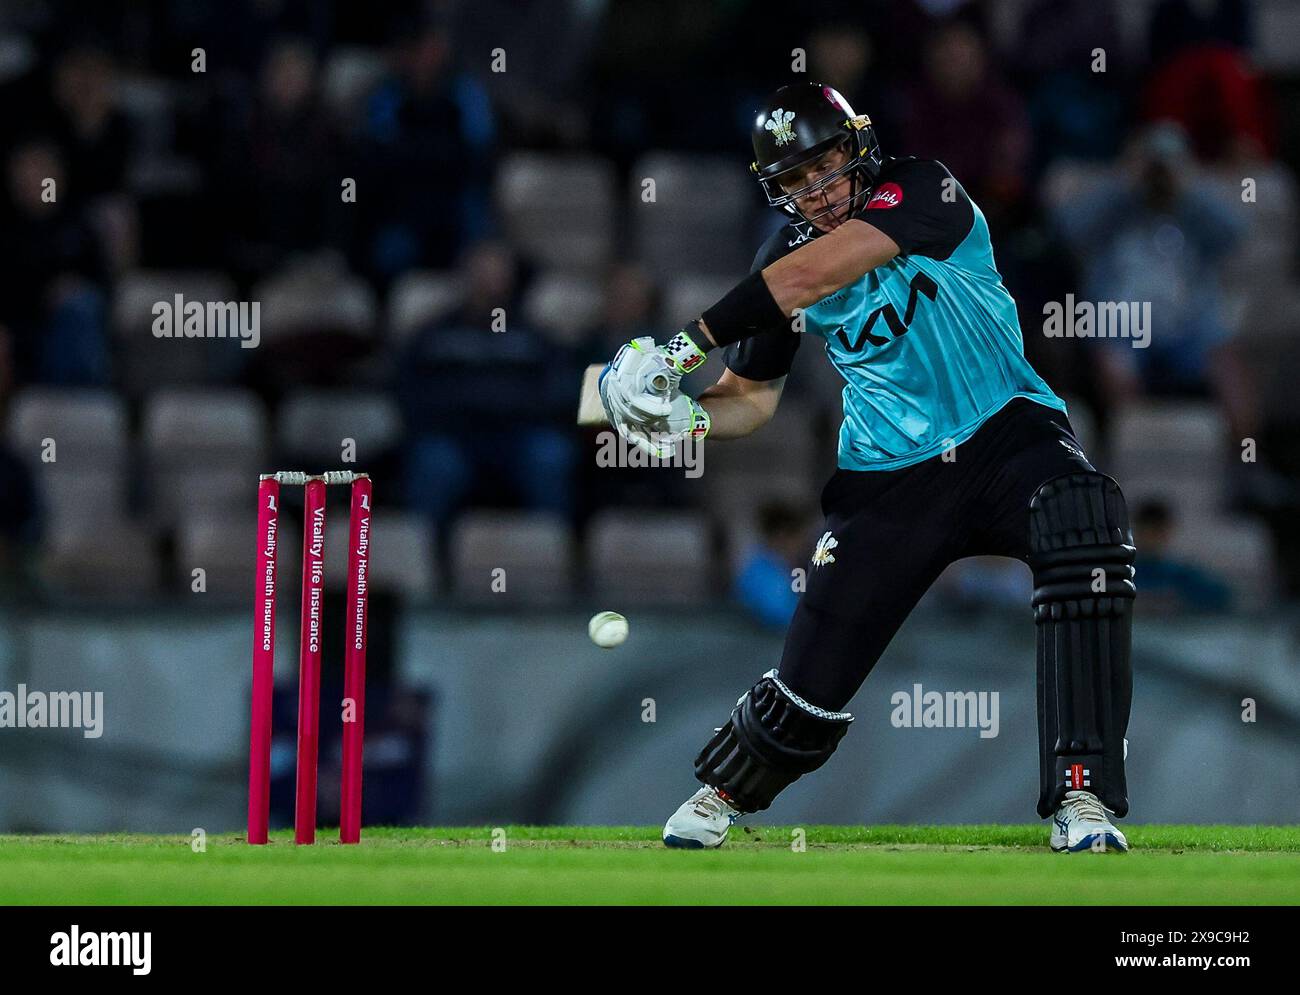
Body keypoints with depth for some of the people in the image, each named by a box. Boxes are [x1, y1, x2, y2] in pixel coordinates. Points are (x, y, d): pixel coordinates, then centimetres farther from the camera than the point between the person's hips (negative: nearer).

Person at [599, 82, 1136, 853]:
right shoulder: (786, 256, 1)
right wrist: (687, 416, -12)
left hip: (1005, 436, -3)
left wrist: (691, 342, -30)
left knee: (1084, 531, -36)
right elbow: (754, 393, 11)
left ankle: (1082, 796, -32)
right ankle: (722, 794, 35)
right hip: (891, 480, 3)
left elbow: (813, 276, -27)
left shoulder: (922, 191, -14)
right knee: (811, 686, -1)